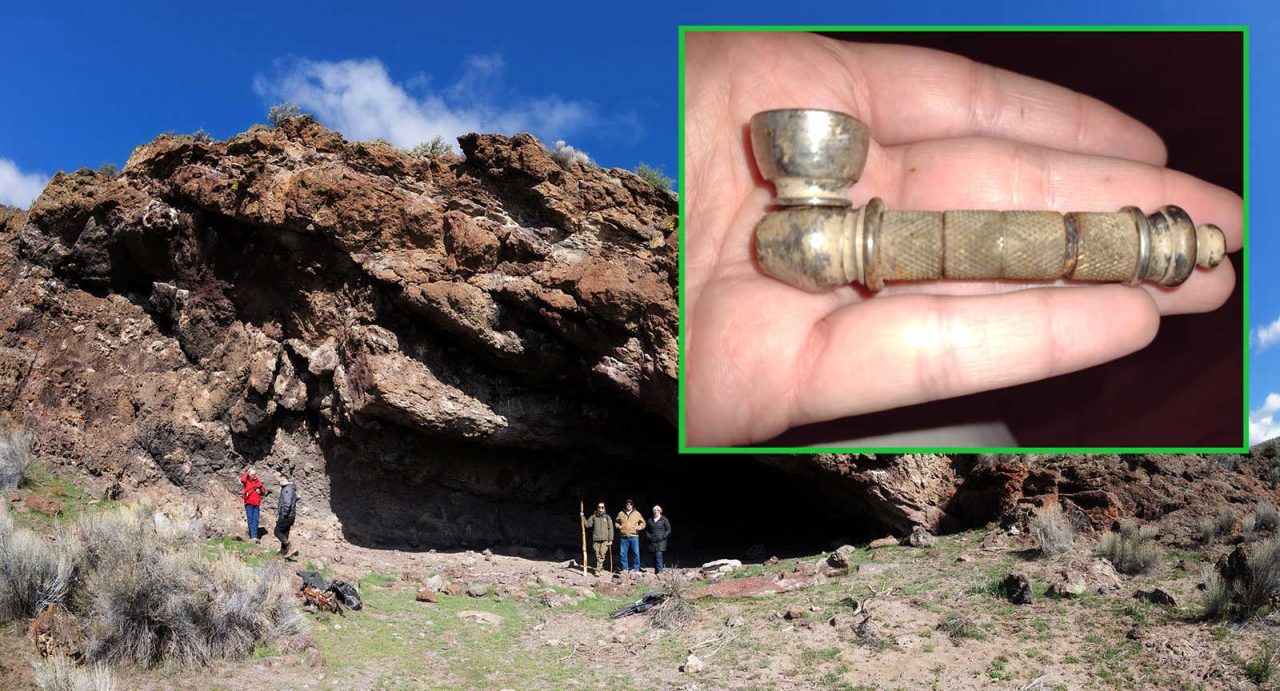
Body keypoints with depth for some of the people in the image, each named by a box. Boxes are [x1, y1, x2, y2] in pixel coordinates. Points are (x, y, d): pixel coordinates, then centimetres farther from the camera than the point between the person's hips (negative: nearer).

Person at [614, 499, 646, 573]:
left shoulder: (637, 514, 7)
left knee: (636, 553, -3)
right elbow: (616, 522, 24)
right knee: (623, 553, 2)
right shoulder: (621, 513, 10)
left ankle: (636, 569, 6)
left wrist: (640, 527, -4)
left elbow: (642, 522, 15)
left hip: (634, 537, -1)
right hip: (624, 537, 1)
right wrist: (618, 526, 5)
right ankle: (625, 568, 13)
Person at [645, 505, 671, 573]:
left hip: (661, 541, -4)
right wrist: (648, 536, 3)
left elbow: (668, 530, 1)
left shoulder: (664, 519, 1)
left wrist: (663, 536, -10)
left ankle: (660, 571, -15)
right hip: (652, 542, 4)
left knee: (659, 555, -16)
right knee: (654, 557, 4)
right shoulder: (650, 520, 12)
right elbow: (647, 530, 22)